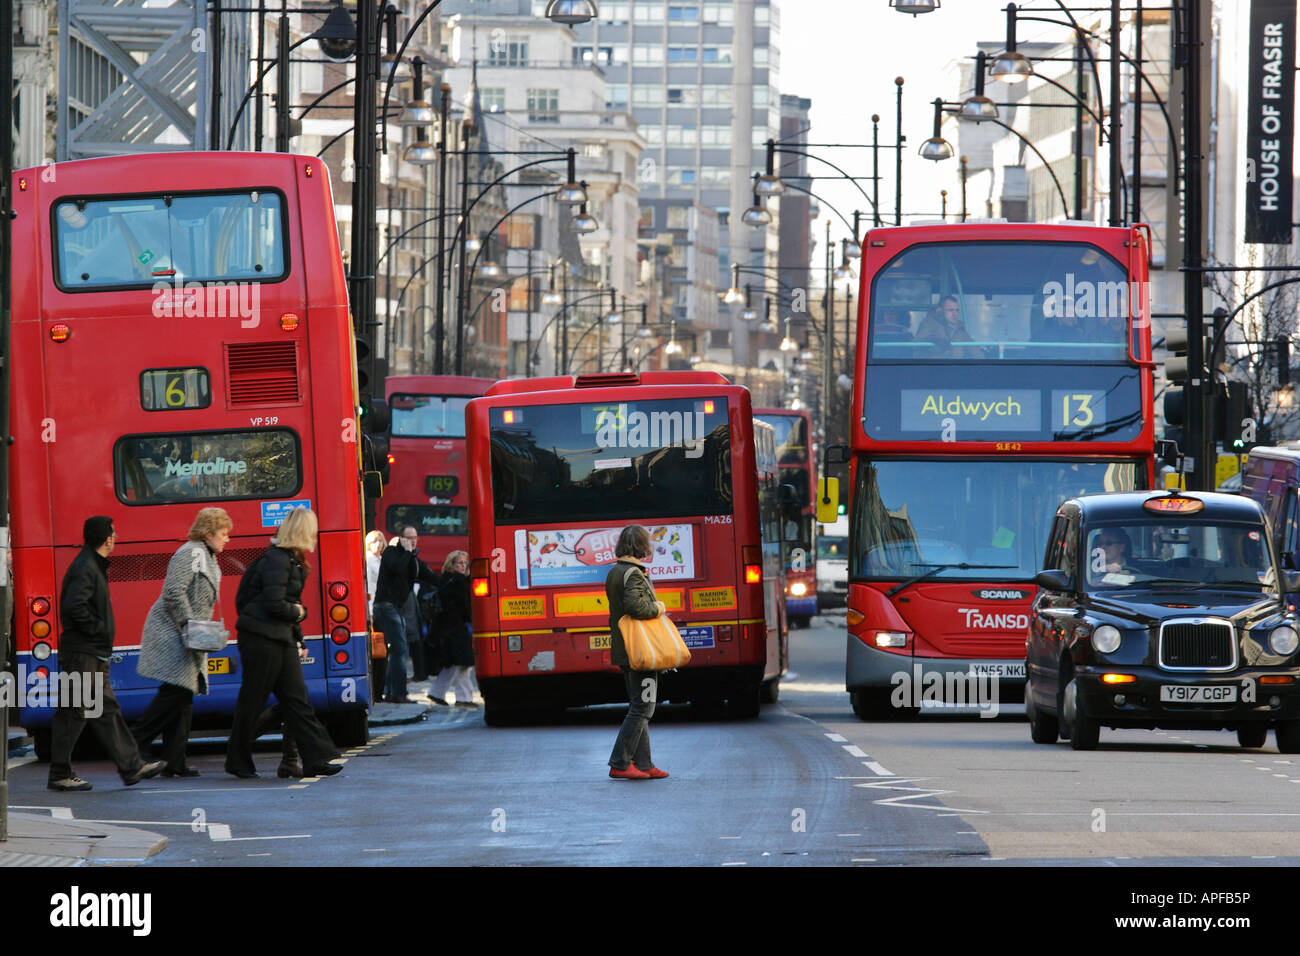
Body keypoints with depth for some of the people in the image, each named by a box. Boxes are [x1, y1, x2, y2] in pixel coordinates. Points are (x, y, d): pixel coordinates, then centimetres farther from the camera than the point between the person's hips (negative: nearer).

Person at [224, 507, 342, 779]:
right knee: (253, 699, 0)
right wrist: (297, 612, -5)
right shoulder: (276, 561, -15)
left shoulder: (291, 561, 15)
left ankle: (316, 759, -2)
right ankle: (238, 761, 10)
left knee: (296, 698, 3)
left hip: (282, 639, 9)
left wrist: (299, 641, 19)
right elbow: (274, 604, -23)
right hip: (261, 639, -9)